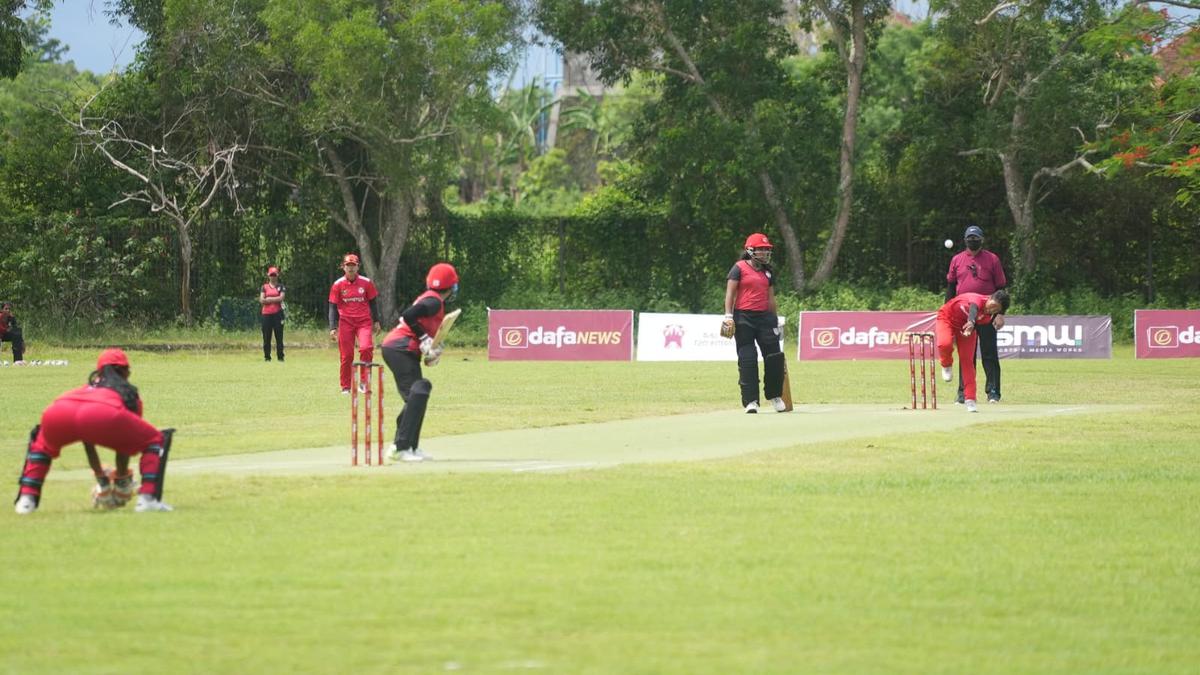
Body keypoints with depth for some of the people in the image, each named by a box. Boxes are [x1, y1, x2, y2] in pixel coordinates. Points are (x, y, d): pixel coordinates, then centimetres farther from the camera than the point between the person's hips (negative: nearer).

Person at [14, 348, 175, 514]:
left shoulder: (85, 388, 44)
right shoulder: (129, 392, 35)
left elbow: (87, 441, 50)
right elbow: (126, 442, 34)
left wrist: (101, 478, 60)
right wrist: (122, 480, 48)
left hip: (57, 413, 4)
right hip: (103, 417, -4)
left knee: (42, 443, 39)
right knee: (156, 440, 18)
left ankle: (26, 499, 23)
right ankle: (147, 499, 1)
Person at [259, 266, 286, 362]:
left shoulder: (280, 286, 8)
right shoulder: (264, 287, 10)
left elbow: (281, 298, -7)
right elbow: (261, 300, -2)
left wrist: (268, 299, -6)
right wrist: (275, 299, -6)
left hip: (277, 313, -1)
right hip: (266, 314, 1)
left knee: (279, 336, -2)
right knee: (266, 337, 0)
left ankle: (280, 357, 1)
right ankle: (267, 357, 6)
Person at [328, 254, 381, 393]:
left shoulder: (366, 283, 1)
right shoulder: (338, 285, 0)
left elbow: (372, 303, 12)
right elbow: (333, 307, 2)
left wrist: (376, 321, 11)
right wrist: (333, 328, -5)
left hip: (364, 321, 0)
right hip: (346, 322, 0)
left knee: (366, 348, -20)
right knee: (346, 355, 0)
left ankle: (364, 382, -7)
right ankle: (346, 386, 12)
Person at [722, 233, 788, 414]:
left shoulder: (768, 272, 16)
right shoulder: (739, 268, 0)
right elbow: (730, 292, -5)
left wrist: (776, 320, 18)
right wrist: (728, 316, -15)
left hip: (765, 317, 5)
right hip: (744, 318, -5)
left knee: (774, 356, -1)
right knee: (747, 360, -4)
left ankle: (775, 396, 15)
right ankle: (750, 401, -2)